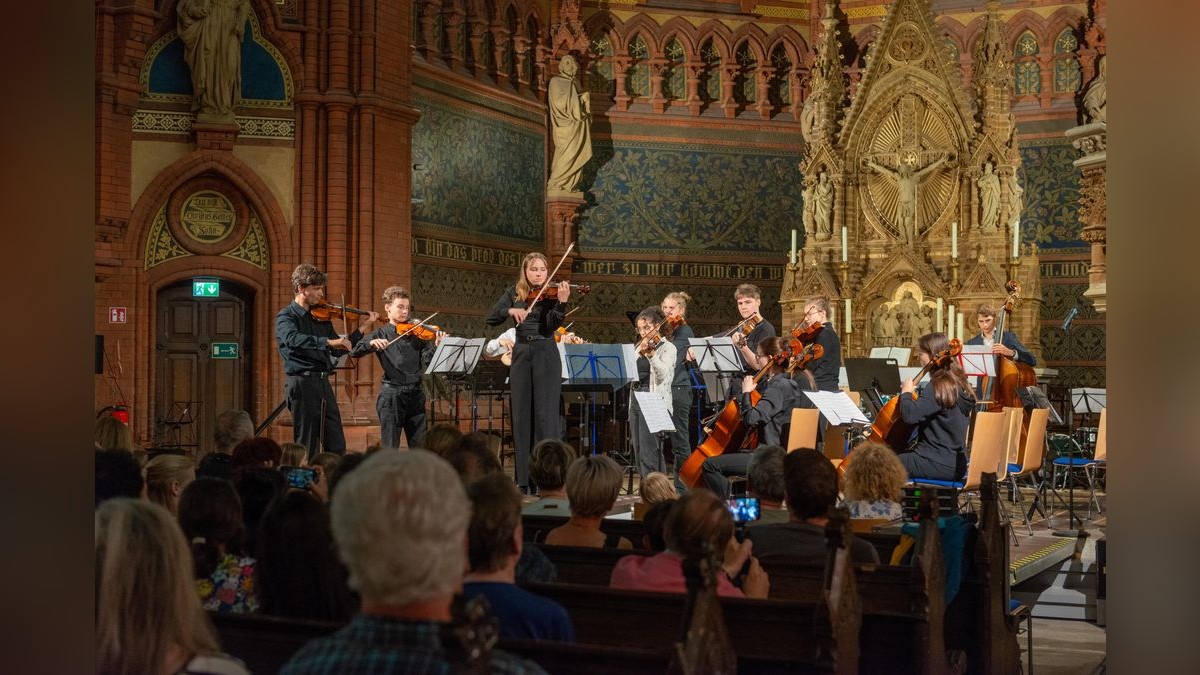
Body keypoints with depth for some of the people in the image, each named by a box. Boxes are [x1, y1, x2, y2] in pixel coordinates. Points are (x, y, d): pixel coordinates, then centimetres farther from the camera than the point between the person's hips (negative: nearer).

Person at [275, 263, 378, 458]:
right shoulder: (286, 316, -5)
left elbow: (338, 351, 18)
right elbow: (293, 339, -27)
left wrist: (362, 328, 12)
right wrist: (328, 341, -34)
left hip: (324, 383, 7)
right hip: (302, 383, -7)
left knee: (337, 446, 6)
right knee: (307, 445, -2)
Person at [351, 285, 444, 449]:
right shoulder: (380, 334, 2)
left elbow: (427, 360, -4)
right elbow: (354, 352, -6)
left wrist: (436, 346, -22)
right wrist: (372, 343, -23)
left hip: (415, 394, 2)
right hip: (391, 394, -2)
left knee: (420, 446, 5)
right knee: (390, 447, 2)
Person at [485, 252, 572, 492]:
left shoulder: (551, 293, 0)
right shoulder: (514, 293, 9)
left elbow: (552, 325, -14)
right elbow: (491, 318, -1)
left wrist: (561, 302, -29)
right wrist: (510, 310, -20)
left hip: (546, 357, -3)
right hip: (521, 356, 4)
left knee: (545, 415, -8)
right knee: (521, 415, 4)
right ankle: (524, 479, 9)